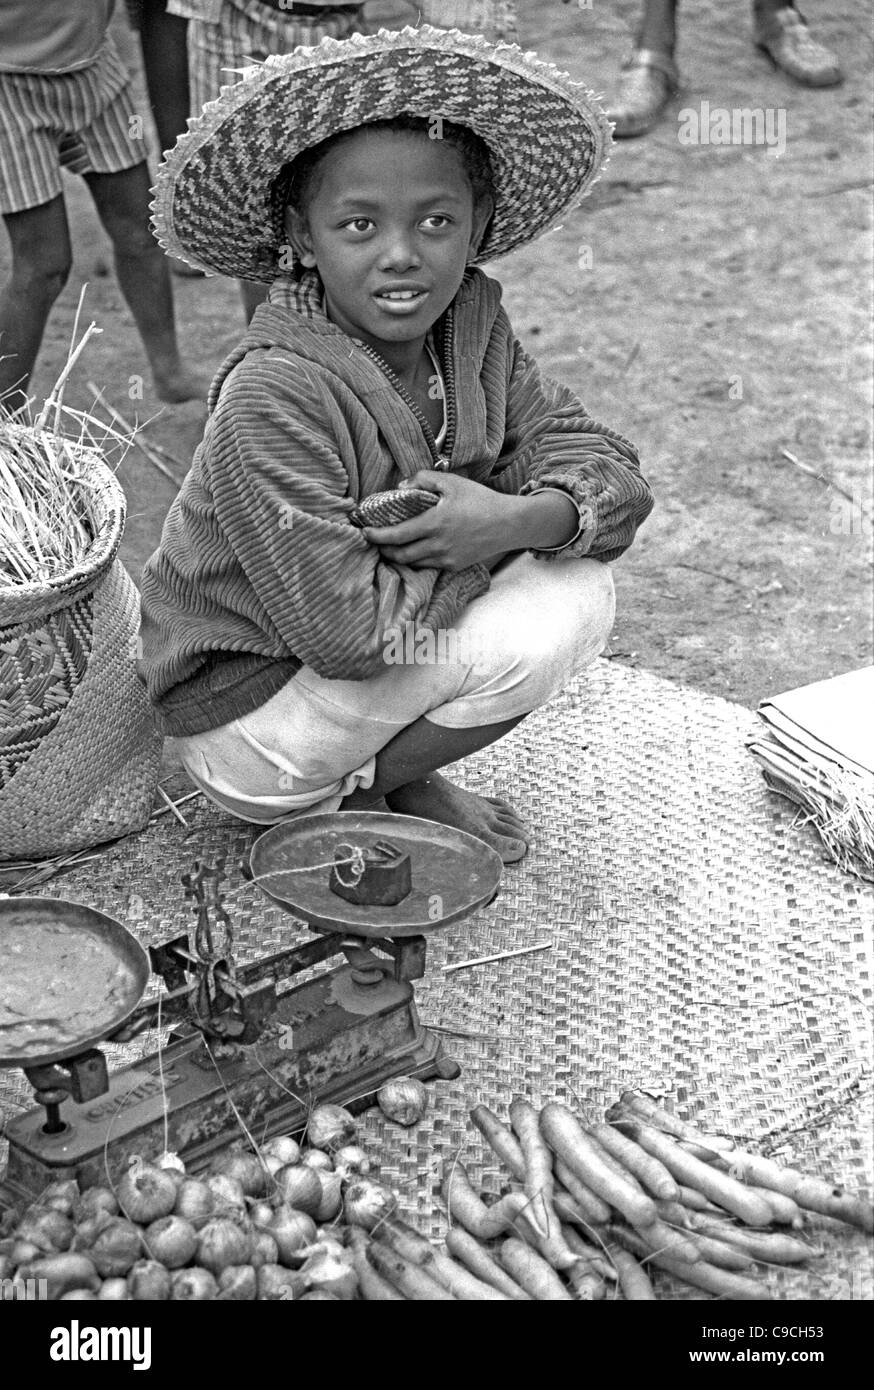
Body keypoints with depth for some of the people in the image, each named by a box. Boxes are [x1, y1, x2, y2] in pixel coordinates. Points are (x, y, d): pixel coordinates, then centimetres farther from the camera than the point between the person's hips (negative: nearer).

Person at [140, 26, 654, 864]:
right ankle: (346, 801, -1)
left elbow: (608, 468, -6)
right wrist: (488, 546, -19)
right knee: (546, 625, -22)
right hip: (245, 718, -7)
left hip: (370, 646, 8)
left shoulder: (471, 322, -6)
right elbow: (346, 628, -32)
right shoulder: (274, 397, -29)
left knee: (582, 576, -5)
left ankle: (403, 774, 7)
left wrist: (523, 518, -27)